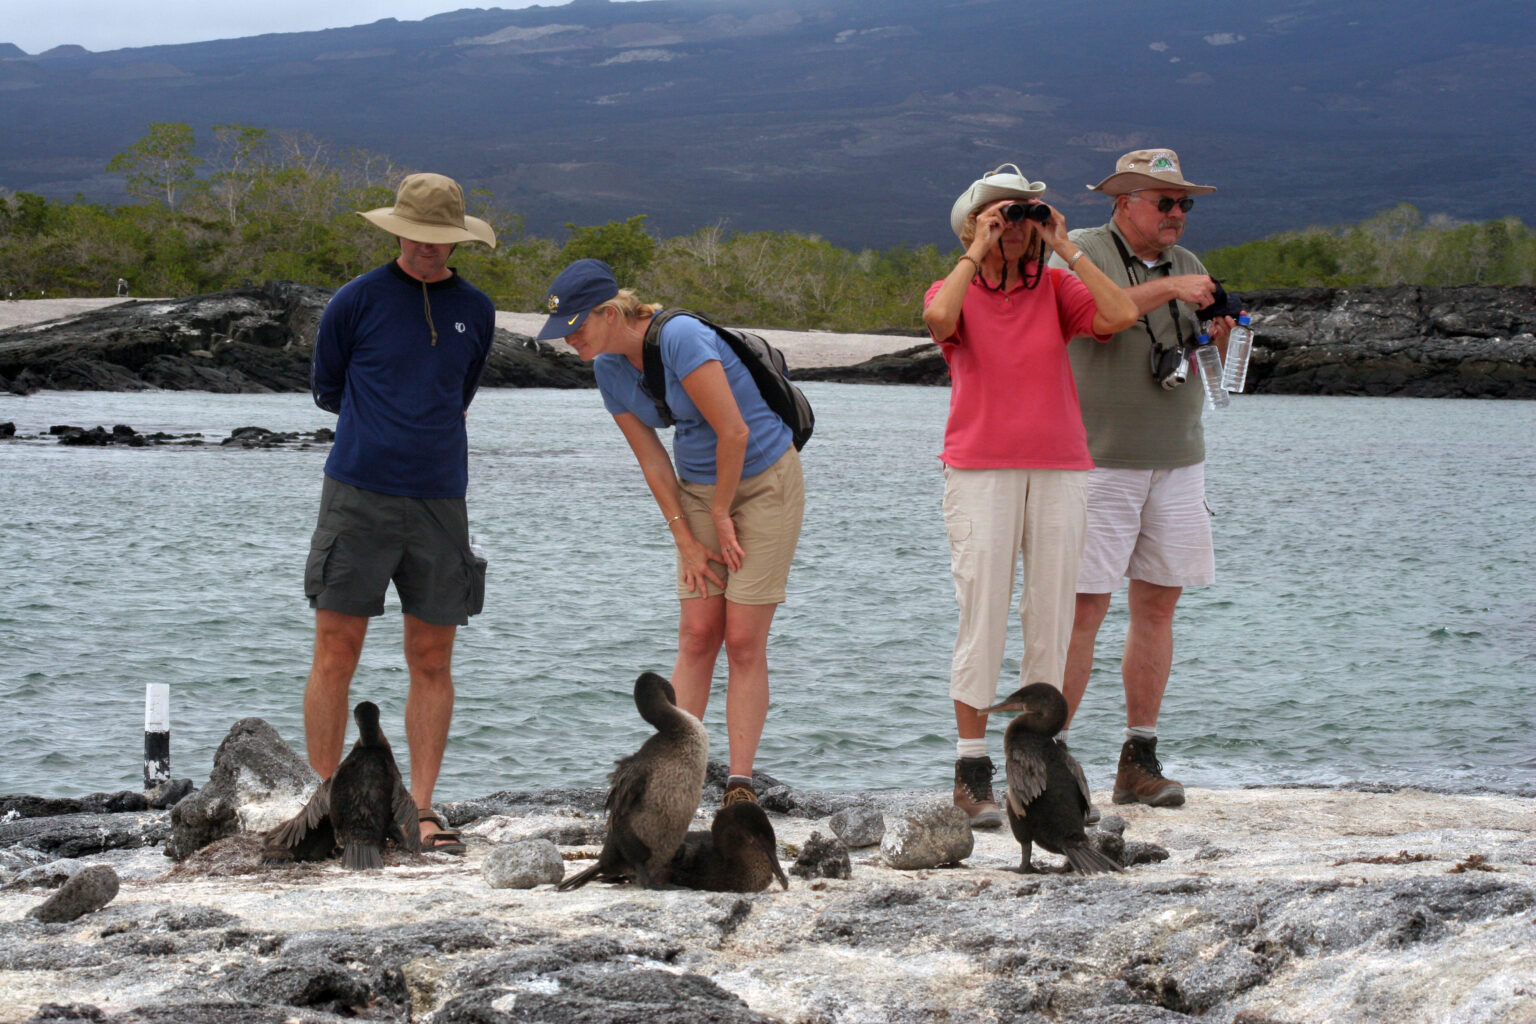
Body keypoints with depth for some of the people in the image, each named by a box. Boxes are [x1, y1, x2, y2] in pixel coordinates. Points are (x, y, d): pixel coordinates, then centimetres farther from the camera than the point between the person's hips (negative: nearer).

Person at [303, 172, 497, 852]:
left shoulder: (476, 312, 9)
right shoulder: (357, 301, 0)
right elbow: (327, 392, 12)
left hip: (438, 501, 3)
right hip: (358, 497, -3)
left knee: (432, 664, 4)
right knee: (334, 660, -3)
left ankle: (421, 810, 10)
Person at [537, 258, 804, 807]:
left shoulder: (680, 338, -25)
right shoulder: (608, 369, -1)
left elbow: (734, 433, -23)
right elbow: (652, 461, 3)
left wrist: (723, 516, -12)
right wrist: (686, 541, -2)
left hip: (764, 480, -6)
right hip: (699, 489, 6)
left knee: (744, 641, -8)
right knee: (697, 634, -2)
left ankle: (740, 786, -5)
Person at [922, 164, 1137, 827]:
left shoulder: (1055, 289, 10)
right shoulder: (955, 292, 4)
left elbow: (1119, 315, -8)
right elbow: (939, 318, -21)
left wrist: (1066, 249, -4)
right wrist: (976, 252, -10)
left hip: (1058, 472, 3)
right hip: (980, 470, -3)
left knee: (1050, 619, 2)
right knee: (982, 617, -7)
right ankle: (972, 771, -3)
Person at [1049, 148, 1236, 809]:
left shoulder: (1187, 266, 16)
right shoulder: (1082, 252, -2)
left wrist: (1218, 339, -4)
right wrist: (1166, 289, -22)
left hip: (1176, 459, 6)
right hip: (1097, 459, -6)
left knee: (1158, 605, 4)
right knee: (1084, 606, -9)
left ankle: (1140, 760, 9)